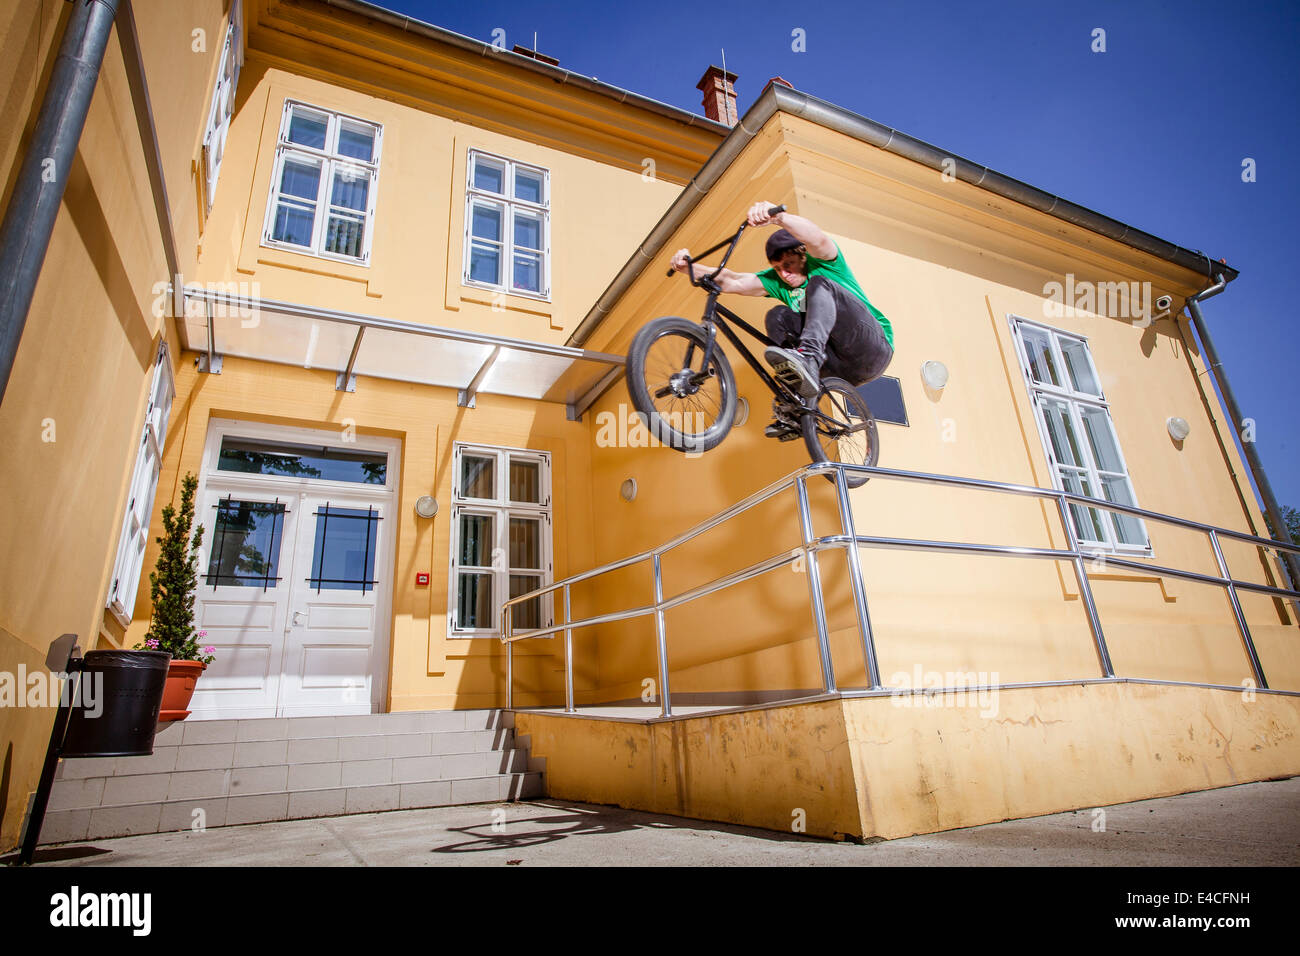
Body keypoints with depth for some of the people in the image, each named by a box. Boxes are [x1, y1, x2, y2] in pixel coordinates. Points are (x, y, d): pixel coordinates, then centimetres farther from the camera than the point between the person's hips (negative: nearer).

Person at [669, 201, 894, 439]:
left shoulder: (822, 263, -2)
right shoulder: (777, 281, 10)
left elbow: (817, 239, -27)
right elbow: (733, 282, -4)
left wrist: (778, 217, -45)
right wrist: (690, 267, -19)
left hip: (875, 350, -5)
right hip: (840, 370, 5)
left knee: (819, 284, -21)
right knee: (778, 316, -13)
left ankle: (808, 357, -47)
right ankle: (795, 412, -23)